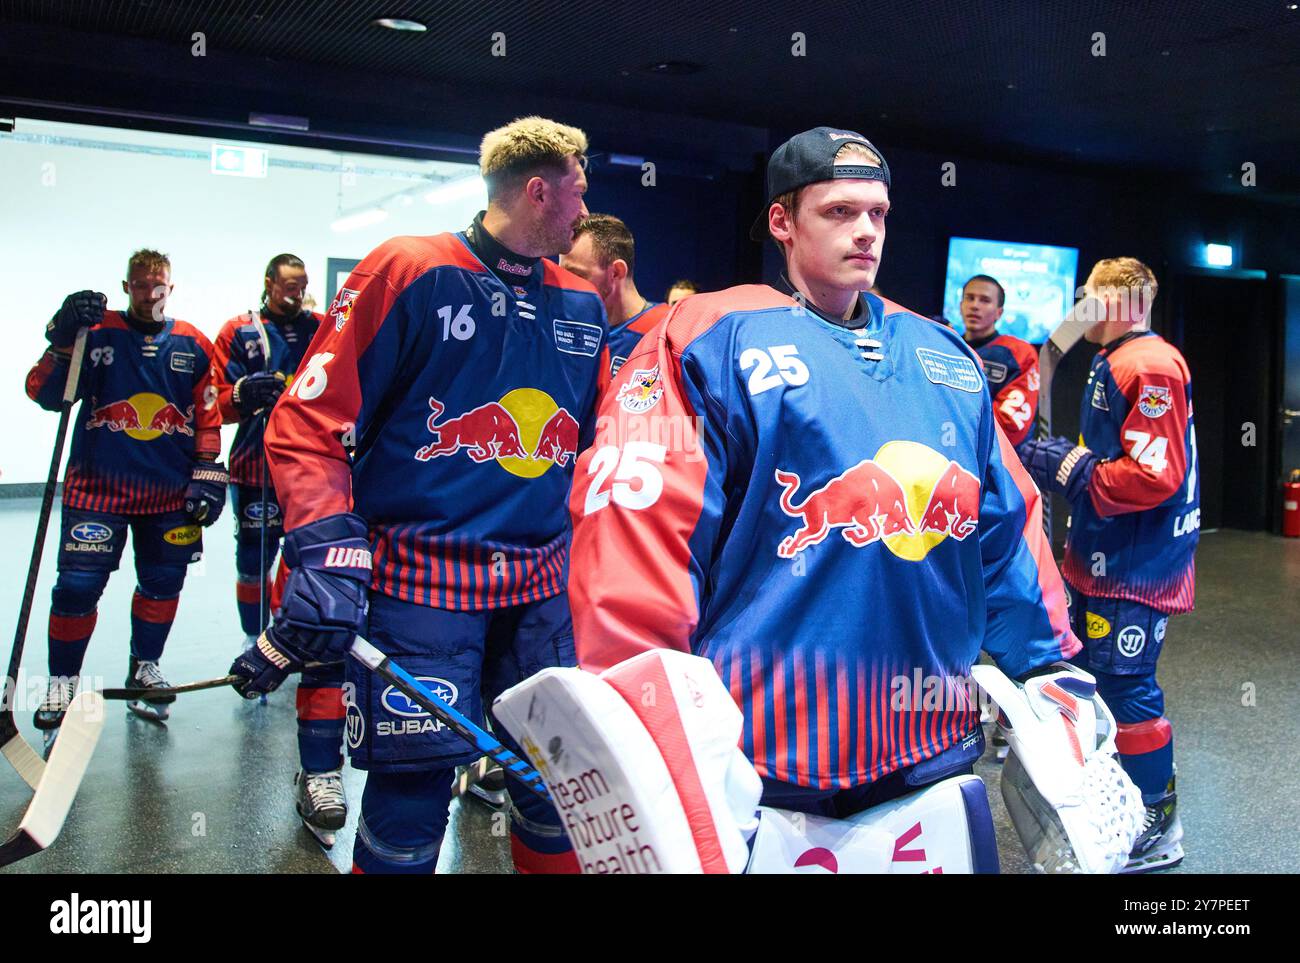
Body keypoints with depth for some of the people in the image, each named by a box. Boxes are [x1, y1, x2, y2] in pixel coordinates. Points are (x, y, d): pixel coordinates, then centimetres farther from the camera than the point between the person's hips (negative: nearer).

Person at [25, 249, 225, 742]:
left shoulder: (193, 346, 5)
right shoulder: (97, 334, -1)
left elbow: (208, 418, 9)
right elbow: (45, 394, -9)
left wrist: (207, 474, 3)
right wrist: (63, 342, -24)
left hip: (170, 493, 2)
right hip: (97, 486, -2)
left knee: (163, 582, 10)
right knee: (77, 585, -5)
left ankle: (144, 668, 32)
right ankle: (62, 682, 14)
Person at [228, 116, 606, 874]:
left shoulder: (582, 307, 10)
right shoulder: (410, 273, -7)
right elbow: (311, 418, -8)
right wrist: (326, 548, -18)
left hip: (540, 585, 5)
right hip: (419, 578, -5)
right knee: (414, 791, -1)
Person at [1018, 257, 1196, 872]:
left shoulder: (1150, 367, -19)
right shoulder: (1111, 364, 15)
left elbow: (1152, 476, -26)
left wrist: (1068, 468, -19)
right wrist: (1060, 456, 5)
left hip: (1135, 565, -11)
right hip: (1103, 559, 11)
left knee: (1125, 684, -4)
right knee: (1093, 672, 20)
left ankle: (1156, 827, 12)